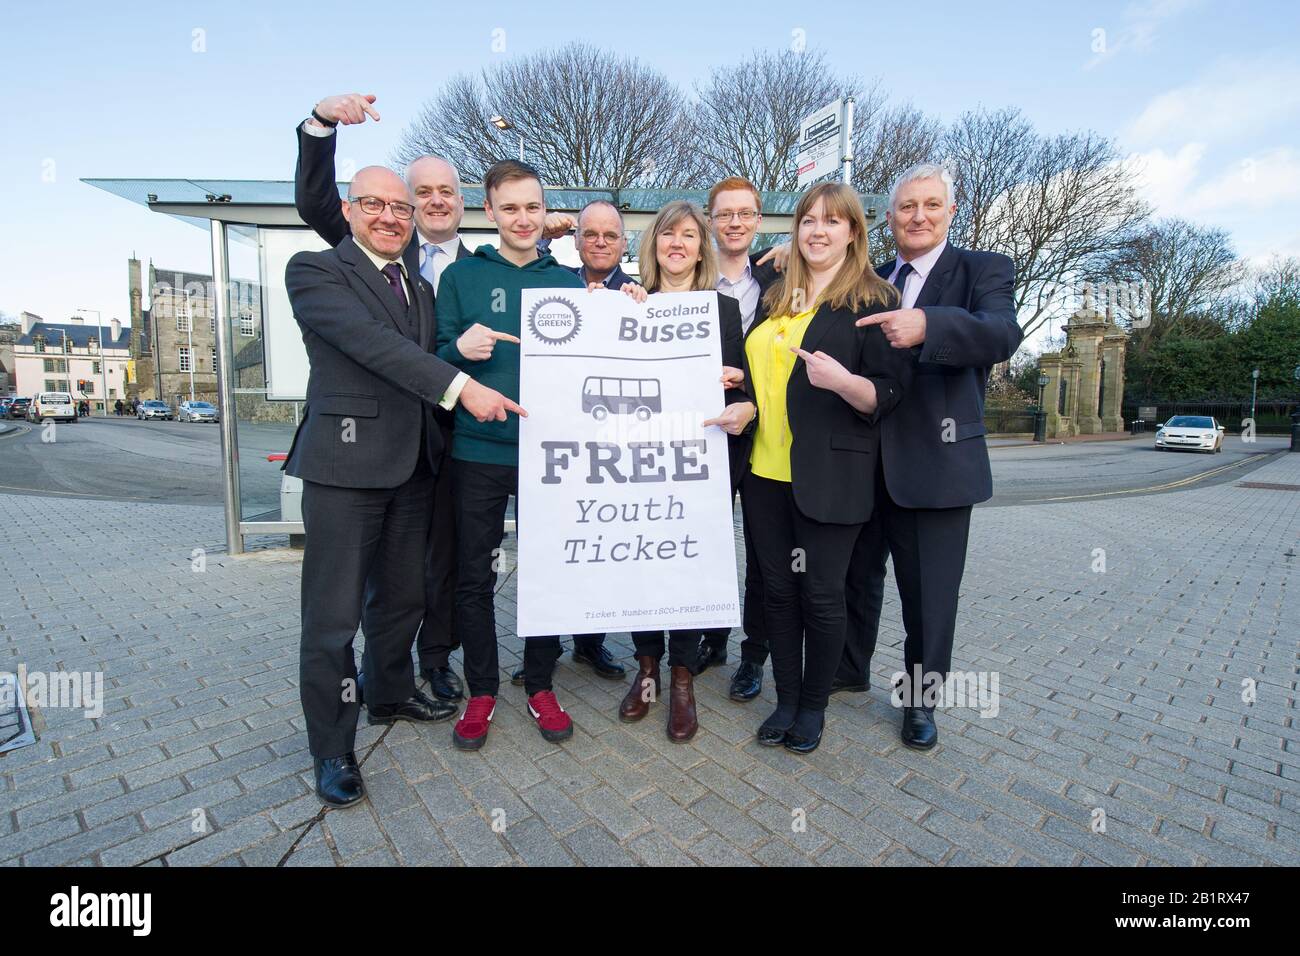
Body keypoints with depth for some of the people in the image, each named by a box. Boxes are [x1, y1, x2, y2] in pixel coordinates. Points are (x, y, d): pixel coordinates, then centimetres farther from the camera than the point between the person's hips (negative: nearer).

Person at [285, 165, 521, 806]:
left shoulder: (421, 288, 19)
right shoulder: (314, 270, -3)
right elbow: (370, 341, -19)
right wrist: (461, 386, -26)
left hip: (412, 465, 7)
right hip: (345, 463, -6)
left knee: (402, 596, 17)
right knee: (333, 615, 2)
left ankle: (391, 694, 39)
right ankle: (331, 748, 19)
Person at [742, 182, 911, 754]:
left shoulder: (873, 300, -1)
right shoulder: (775, 299, 15)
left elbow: (889, 395, -8)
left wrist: (842, 381, -26)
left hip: (829, 476, -5)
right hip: (765, 470, 5)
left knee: (821, 593, 3)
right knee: (778, 588, 10)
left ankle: (813, 707, 24)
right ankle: (786, 700, 27)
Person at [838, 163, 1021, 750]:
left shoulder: (983, 270, 0)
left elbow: (1003, 335, -20)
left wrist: (927, 325, -39)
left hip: (936, 460, -3)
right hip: (863, 460, 4)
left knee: (929, 592, 8)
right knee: (858, 575, 18)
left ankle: (921, 700, 30)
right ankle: (851, 669, 40)